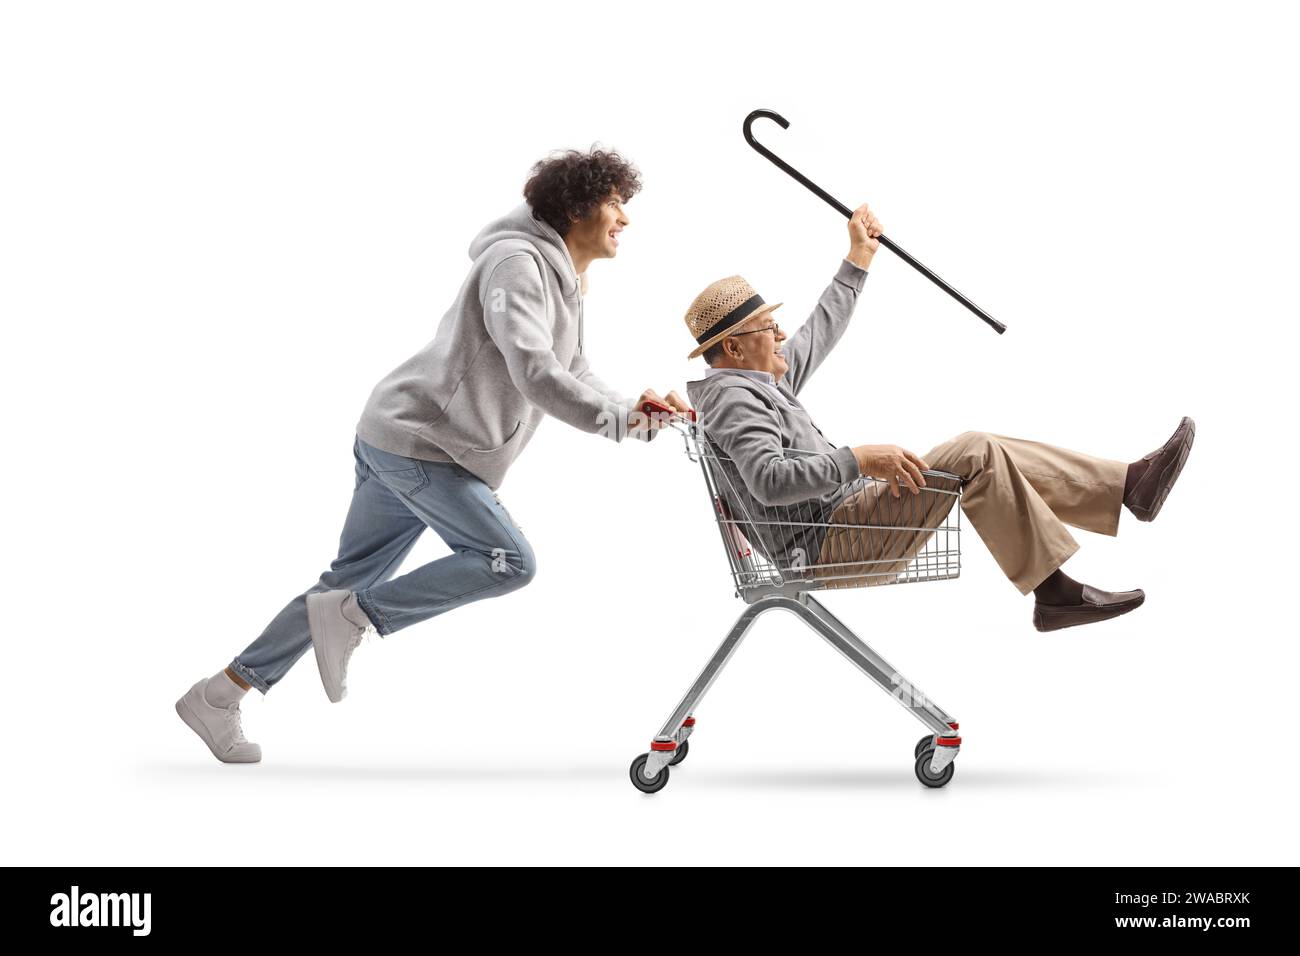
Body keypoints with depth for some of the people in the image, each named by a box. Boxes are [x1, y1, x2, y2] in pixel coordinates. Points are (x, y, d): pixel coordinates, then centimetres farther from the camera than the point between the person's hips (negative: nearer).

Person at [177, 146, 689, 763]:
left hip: (401, 438, 10)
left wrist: (641, 411, 2)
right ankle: (352, 617, -6)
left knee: (352, 580, 11)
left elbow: (572, 377, 18)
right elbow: (534, 373, -27)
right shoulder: (518, 263, -15)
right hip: (418, 439, -10)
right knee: (508, 562, -16)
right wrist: (622, 420, -24)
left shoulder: (563, 282, 18)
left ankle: (219, 695, 17)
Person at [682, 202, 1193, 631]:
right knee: (973, 455, -19)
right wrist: (859, 460, -30)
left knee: (991, 454, 4)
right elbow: (769, 481, -28)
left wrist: (858, 259, 33)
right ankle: (1054, 592, -19)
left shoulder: (759, 382, 20)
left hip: (849, 528, 11)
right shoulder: (732, 396, -13)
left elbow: (819, 335, 32)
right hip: (829, 545, -11)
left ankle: (1130, 484, 1)